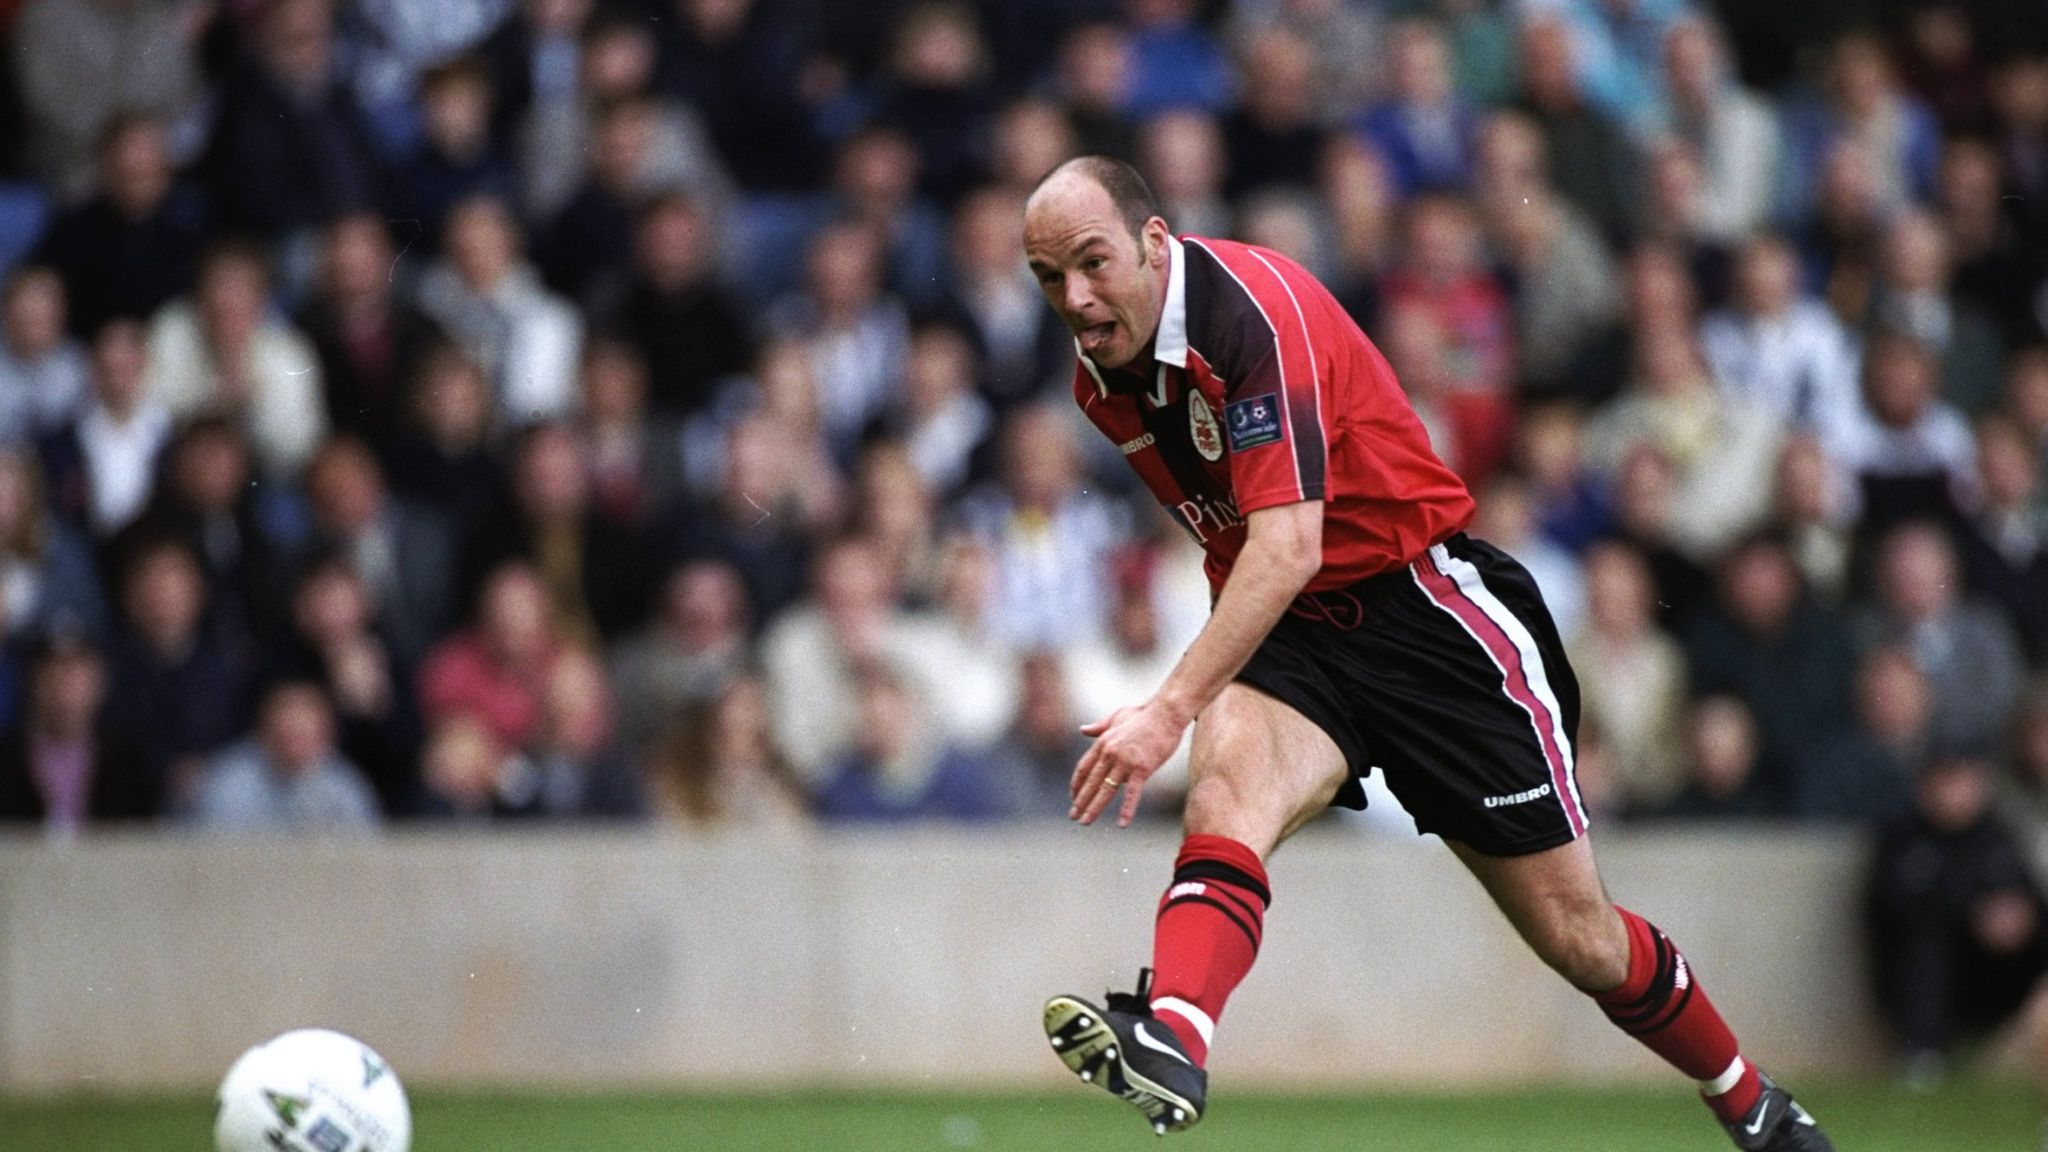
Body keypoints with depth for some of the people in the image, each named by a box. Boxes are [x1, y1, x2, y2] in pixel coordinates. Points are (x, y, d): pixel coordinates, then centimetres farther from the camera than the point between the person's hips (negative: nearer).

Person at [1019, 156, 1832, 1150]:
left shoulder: (1253, 306, -24)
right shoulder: (1101, 379, 1)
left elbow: (1288, 549, -34)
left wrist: (1172, 706, -41)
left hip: (1426, 609, -6)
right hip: (1288, 635, 6)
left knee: (1575, 936, 1)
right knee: (1226, 788, -30)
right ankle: (1169, 1042, -55)